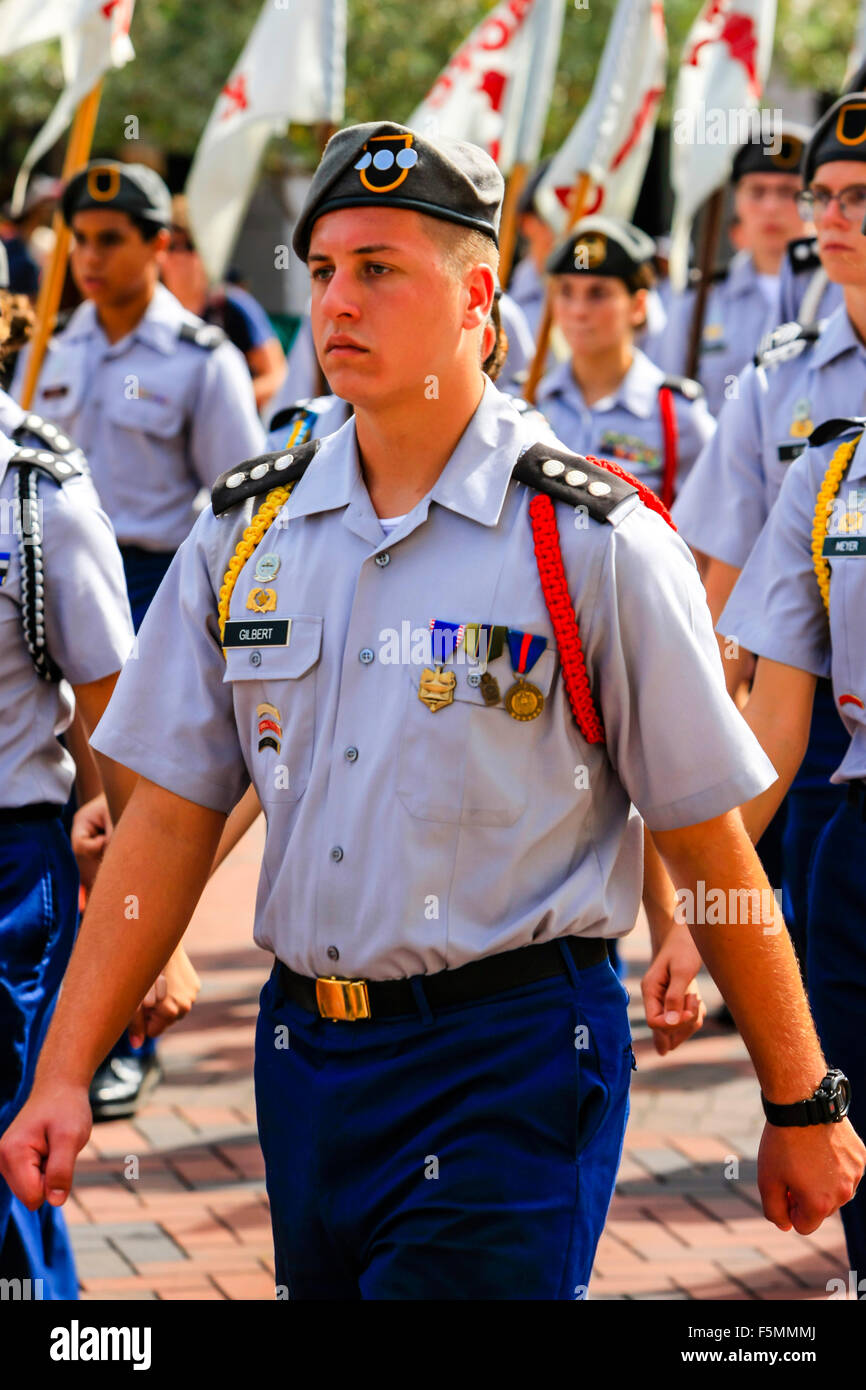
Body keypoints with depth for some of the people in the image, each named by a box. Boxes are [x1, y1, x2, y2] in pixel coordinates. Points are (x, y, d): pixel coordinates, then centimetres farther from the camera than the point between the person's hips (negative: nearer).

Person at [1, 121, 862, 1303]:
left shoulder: (592, 540, -7)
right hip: (304, 1054, 5)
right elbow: (170, 818, 7)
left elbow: (711, 848, -5)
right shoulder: (247, 530, 7)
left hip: (513, 1069, -5)